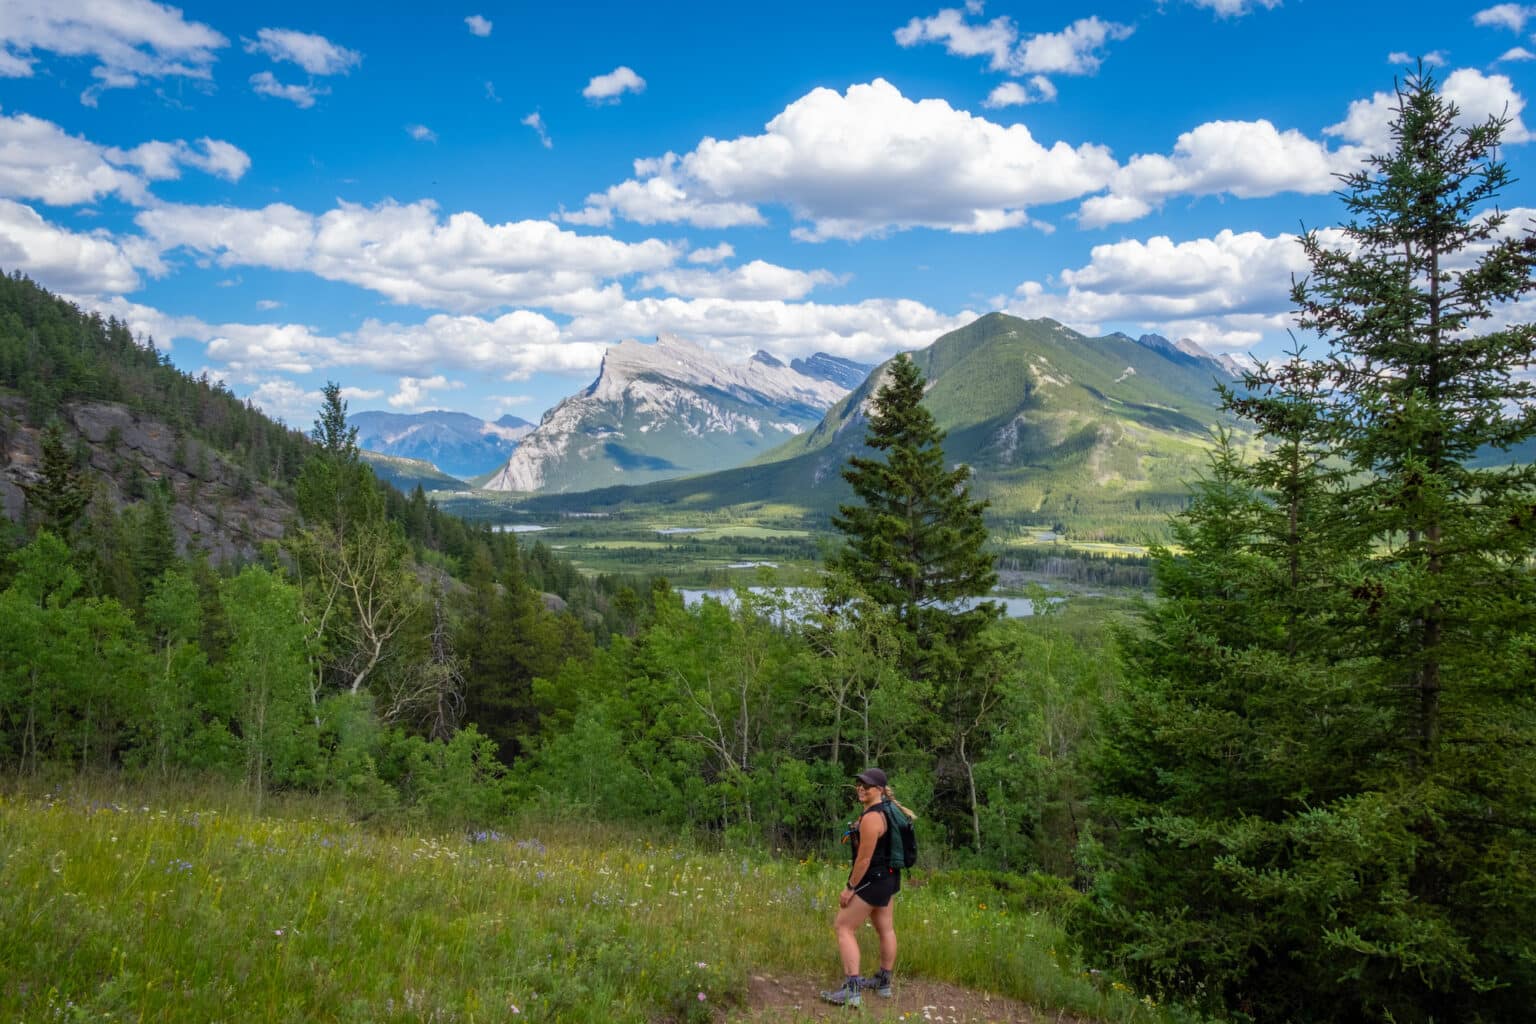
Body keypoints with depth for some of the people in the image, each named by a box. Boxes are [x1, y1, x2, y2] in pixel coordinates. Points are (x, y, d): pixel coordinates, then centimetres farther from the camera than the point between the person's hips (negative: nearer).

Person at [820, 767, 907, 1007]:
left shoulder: (871, 818, -25)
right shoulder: (888, 807, 3)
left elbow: (864, 858, -25)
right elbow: (910, 816, 22)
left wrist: (850, 888, -18)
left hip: (872, 880, -10)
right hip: (888, 877, 10)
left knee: (844, 927, -5)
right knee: (885, 928, 19)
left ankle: (852, 989, -11)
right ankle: (884, 982, 34)